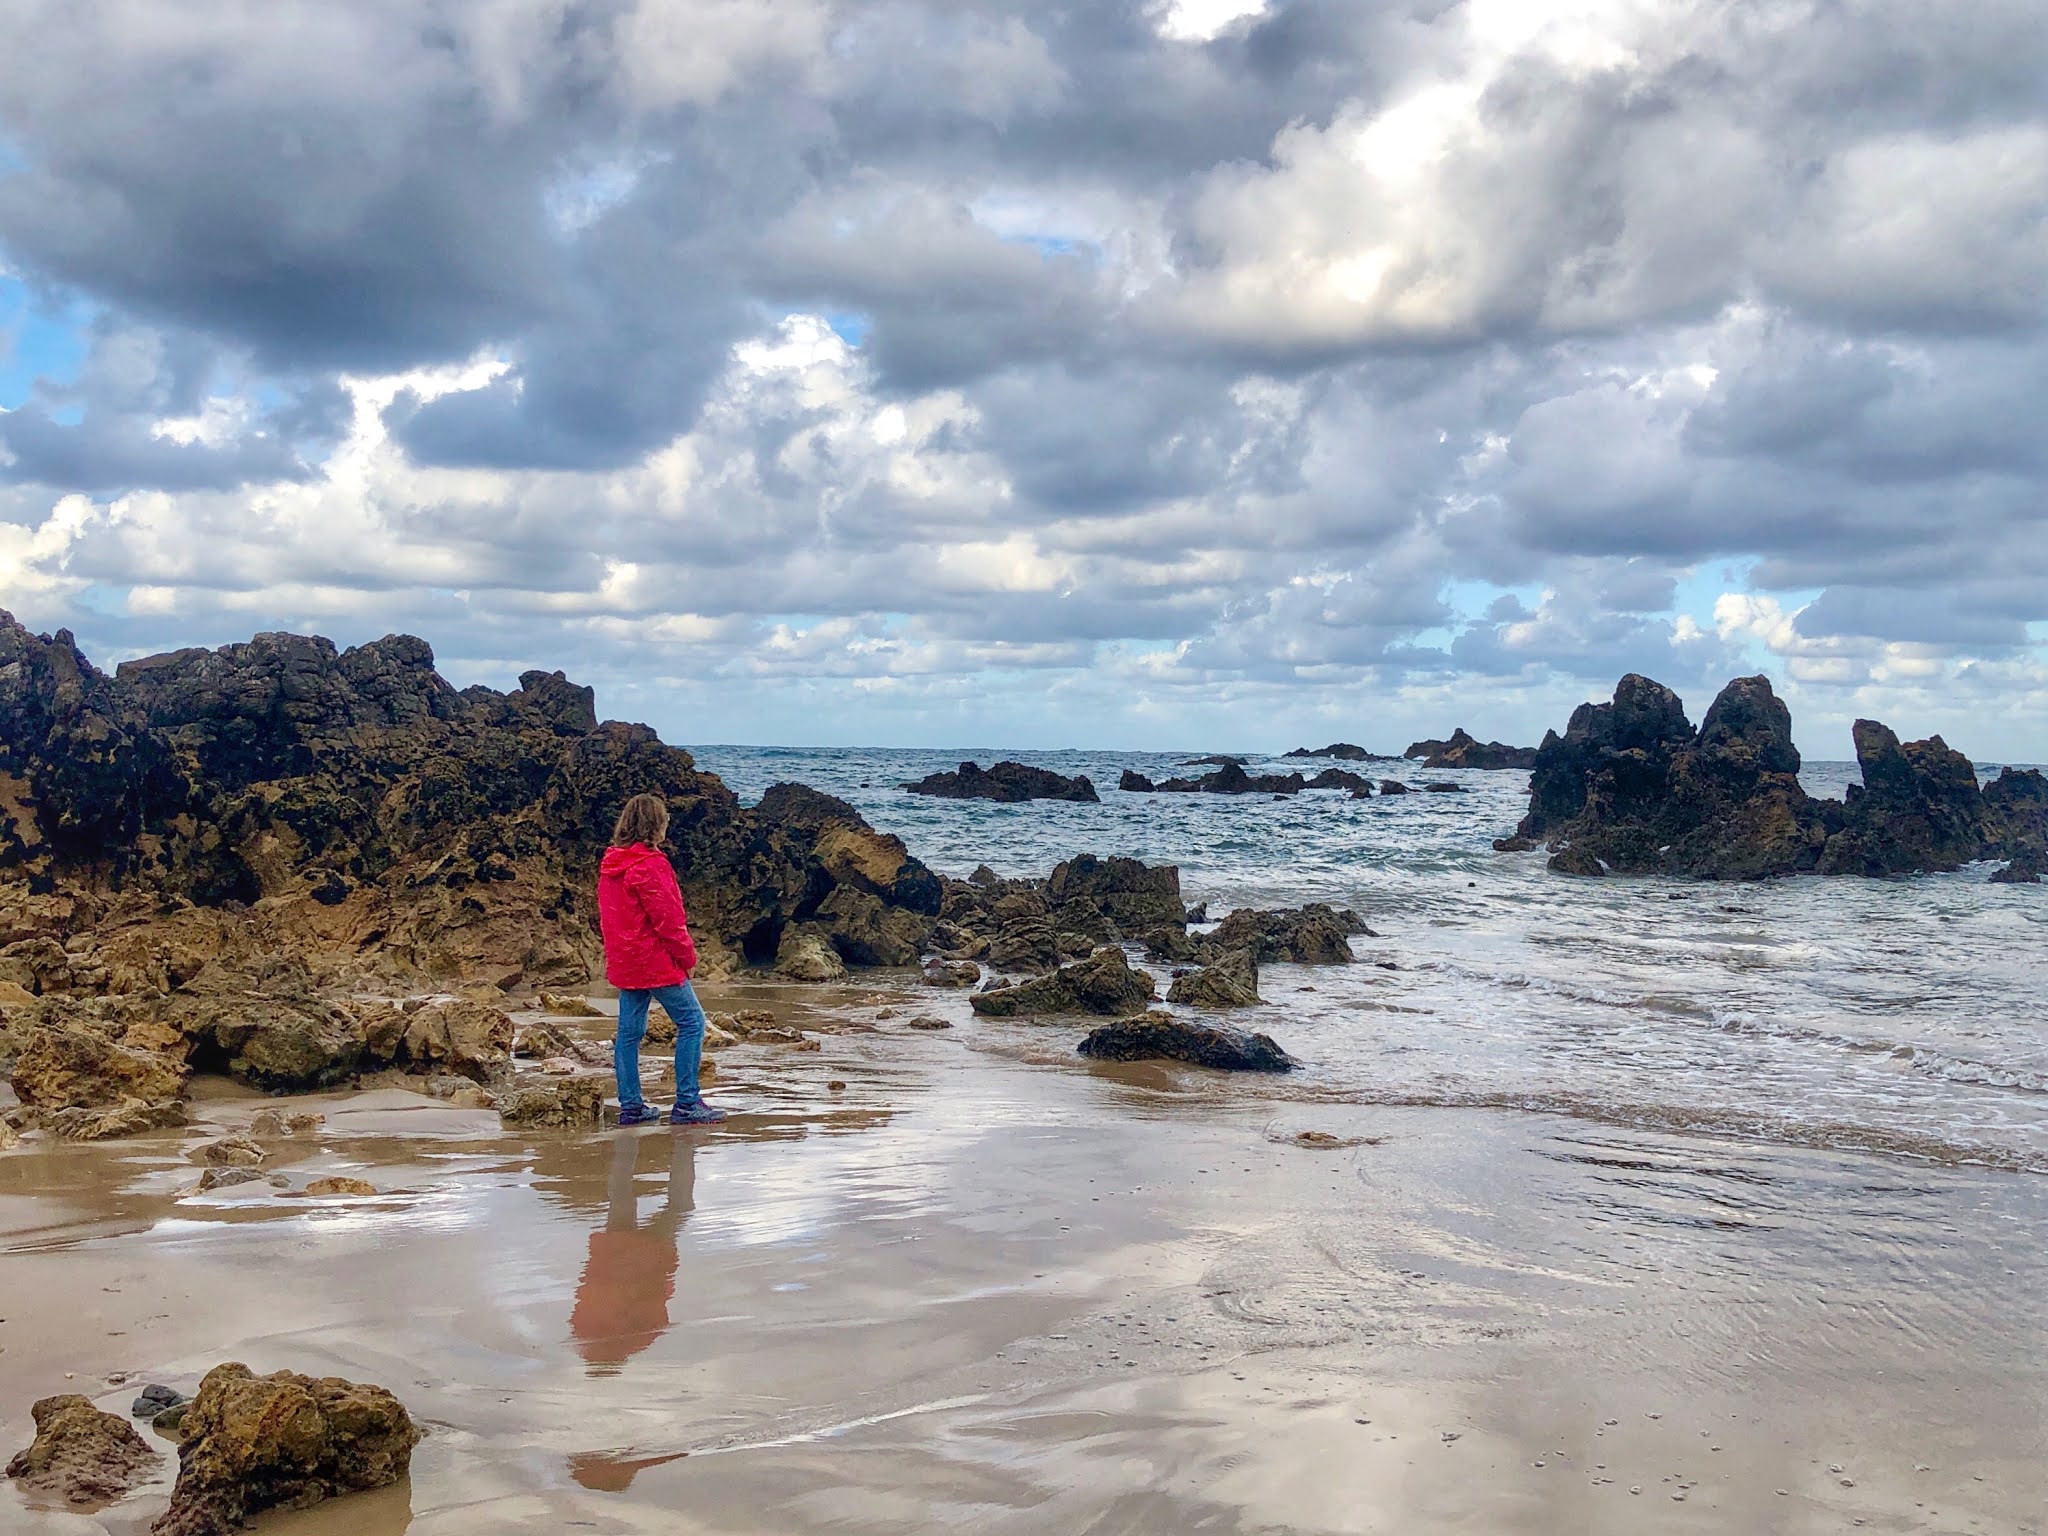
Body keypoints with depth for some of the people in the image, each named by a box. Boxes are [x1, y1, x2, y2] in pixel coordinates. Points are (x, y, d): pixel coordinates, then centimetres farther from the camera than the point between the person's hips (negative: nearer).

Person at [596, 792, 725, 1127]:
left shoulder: (610, 864, 11)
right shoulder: (650, 865, -17)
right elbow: (666, 918, -17)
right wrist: (687, 955, -6)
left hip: (623, 962, 9)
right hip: (656, 961, -9)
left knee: (629, 1030, 11)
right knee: (691, 1022, -2)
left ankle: (630, 1106, 13)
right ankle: (687, 1104, -4)